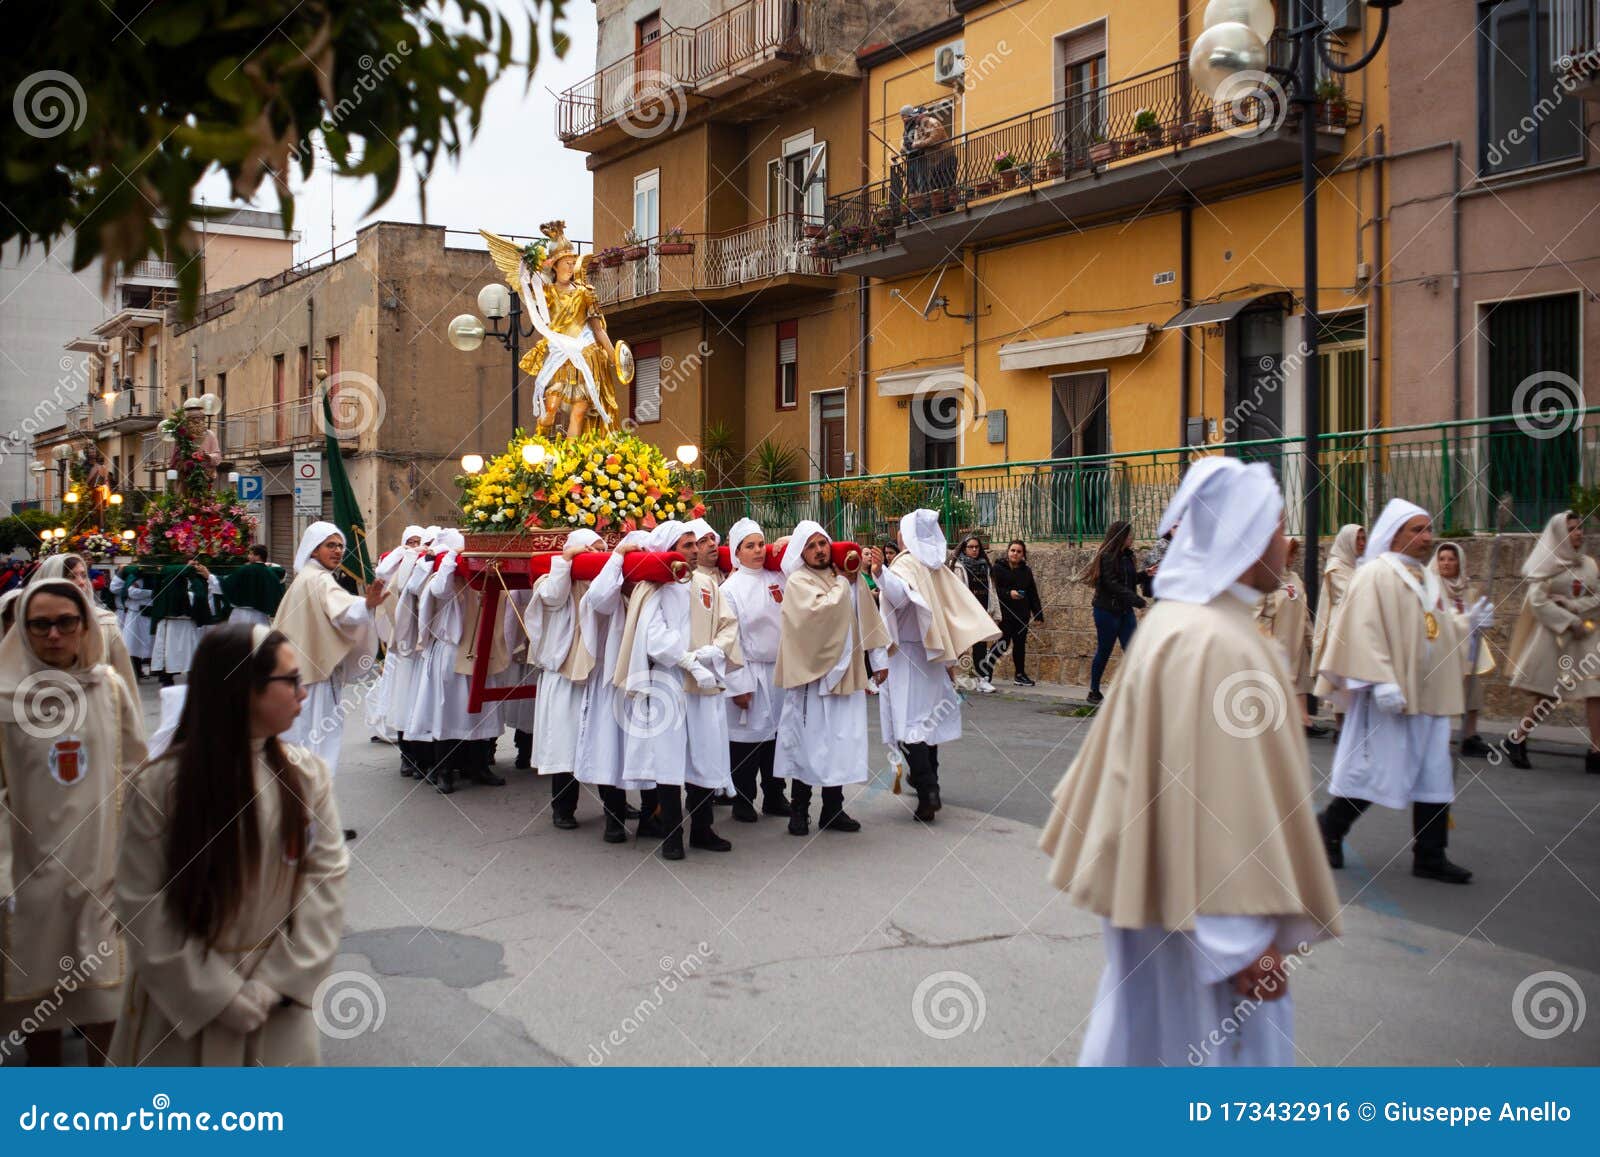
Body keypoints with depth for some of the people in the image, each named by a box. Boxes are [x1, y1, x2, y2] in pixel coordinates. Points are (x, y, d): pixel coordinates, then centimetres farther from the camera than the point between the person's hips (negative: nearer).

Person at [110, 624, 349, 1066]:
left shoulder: (308, 774, -6)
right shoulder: (158, 784, -14)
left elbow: (327, 874, -5)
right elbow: (143, 906, -12)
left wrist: (278, 984, -12)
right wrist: (220, 996, -14)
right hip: (181, 1004, -2)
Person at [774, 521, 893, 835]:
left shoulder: (846, 579, 11)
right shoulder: (799, 582, -7)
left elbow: (867, 618, 13)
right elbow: (820, 610, -24)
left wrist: (879, 658, 10)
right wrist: (841, 584, -10)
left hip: (844, 673, 5)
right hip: (811, 671, -5)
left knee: (840, 742, 7)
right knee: (809, 742, 0)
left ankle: (833, 809, 16)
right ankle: (799, 810, 11)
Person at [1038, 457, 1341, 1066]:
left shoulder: (1172, 620, 6)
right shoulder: (1216, 644, -24)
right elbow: (1226, 797, -25)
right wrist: (1252, 936, -22)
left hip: (1157, 880, 9)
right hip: (1203, 902, -9)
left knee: (1148, 1033, 20)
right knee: (1212, 1043, 5)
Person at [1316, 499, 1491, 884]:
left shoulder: (1428, 580, 17)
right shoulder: (1375, 575, -10)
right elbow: (1365, 631, -18)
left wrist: (1467, 622, 8)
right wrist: (1381, 680, -26)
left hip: (1428, 694, 8)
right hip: (1389, 696, -8)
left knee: (1434, 776, 7)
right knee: (1376, 768, -3)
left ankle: (1430, 857, 14)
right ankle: (1330, 827, 17)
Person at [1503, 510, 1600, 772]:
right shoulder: (1547, 565, -2)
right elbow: (1538, 602, -10)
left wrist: (1570, 605, -12)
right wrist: (1570, 623, -15)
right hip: (1553, 633, -4)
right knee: (1547, 695, 0)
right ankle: (1516, 740, 17)